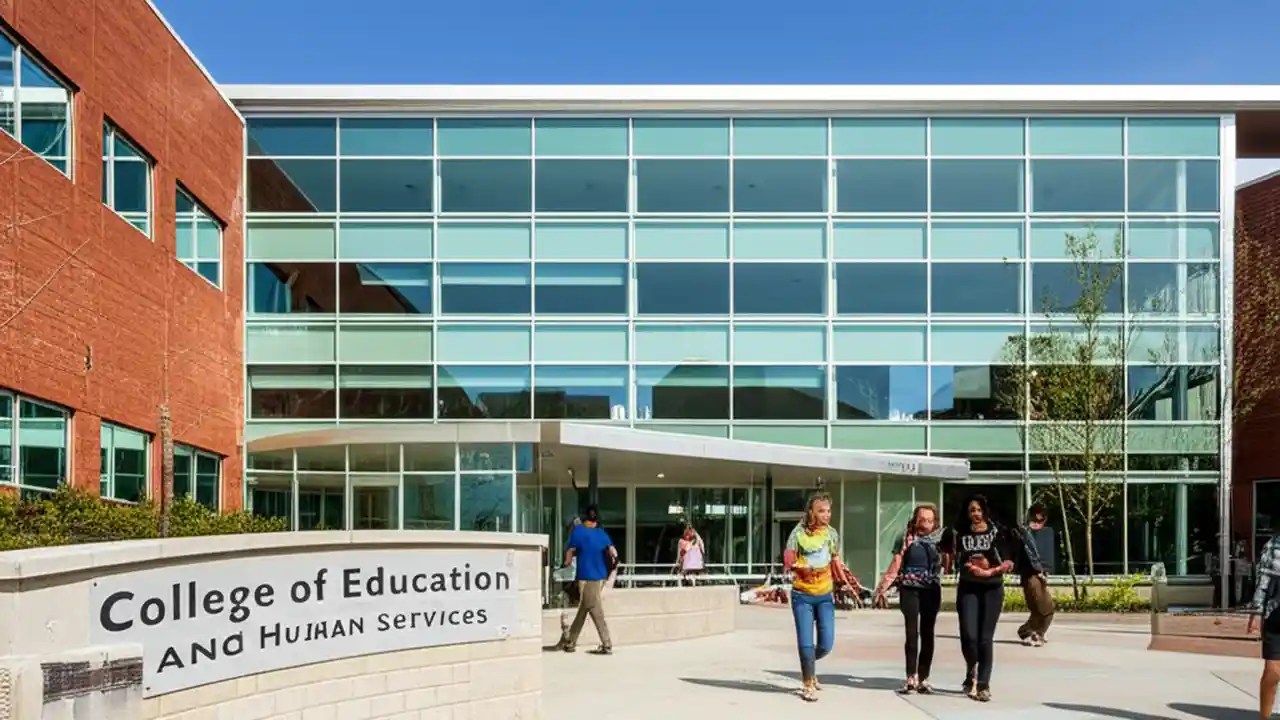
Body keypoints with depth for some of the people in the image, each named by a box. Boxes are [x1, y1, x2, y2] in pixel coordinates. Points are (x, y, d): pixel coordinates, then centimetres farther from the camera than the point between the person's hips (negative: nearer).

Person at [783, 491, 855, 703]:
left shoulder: (832, 533, 0)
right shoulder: (799, 533, -12)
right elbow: (787, 560, -8)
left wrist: (843, 580, 3)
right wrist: (792, 566, -27)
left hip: (825, 594, 3)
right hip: (802, 595, -3)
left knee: (826, 643, 3)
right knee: (806, 642, -4)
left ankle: (808, 668, 34)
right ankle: (808, 685, 12)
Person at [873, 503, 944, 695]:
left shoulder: (940, 538, 5)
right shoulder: (906, 539, 1)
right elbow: (895, 566, 1)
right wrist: (882, 588, -4)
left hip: (931, 590, 1)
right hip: (909, 589, -1)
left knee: (927, 633, 5)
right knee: (912, 633, -5)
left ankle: (923, 678, 12)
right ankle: (911, 677, -1)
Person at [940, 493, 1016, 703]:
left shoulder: (997, 533, -1)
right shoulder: (958, 534, 3)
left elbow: (1008, 564, -5)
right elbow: (947, 553, 20)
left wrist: (989, 572, -17)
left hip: (992, 589, -1)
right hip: (967, 589, 1)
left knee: (985, 638, -2)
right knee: (968, 635, -8)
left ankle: (983, 684, 8)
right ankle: (971, 672, 22)